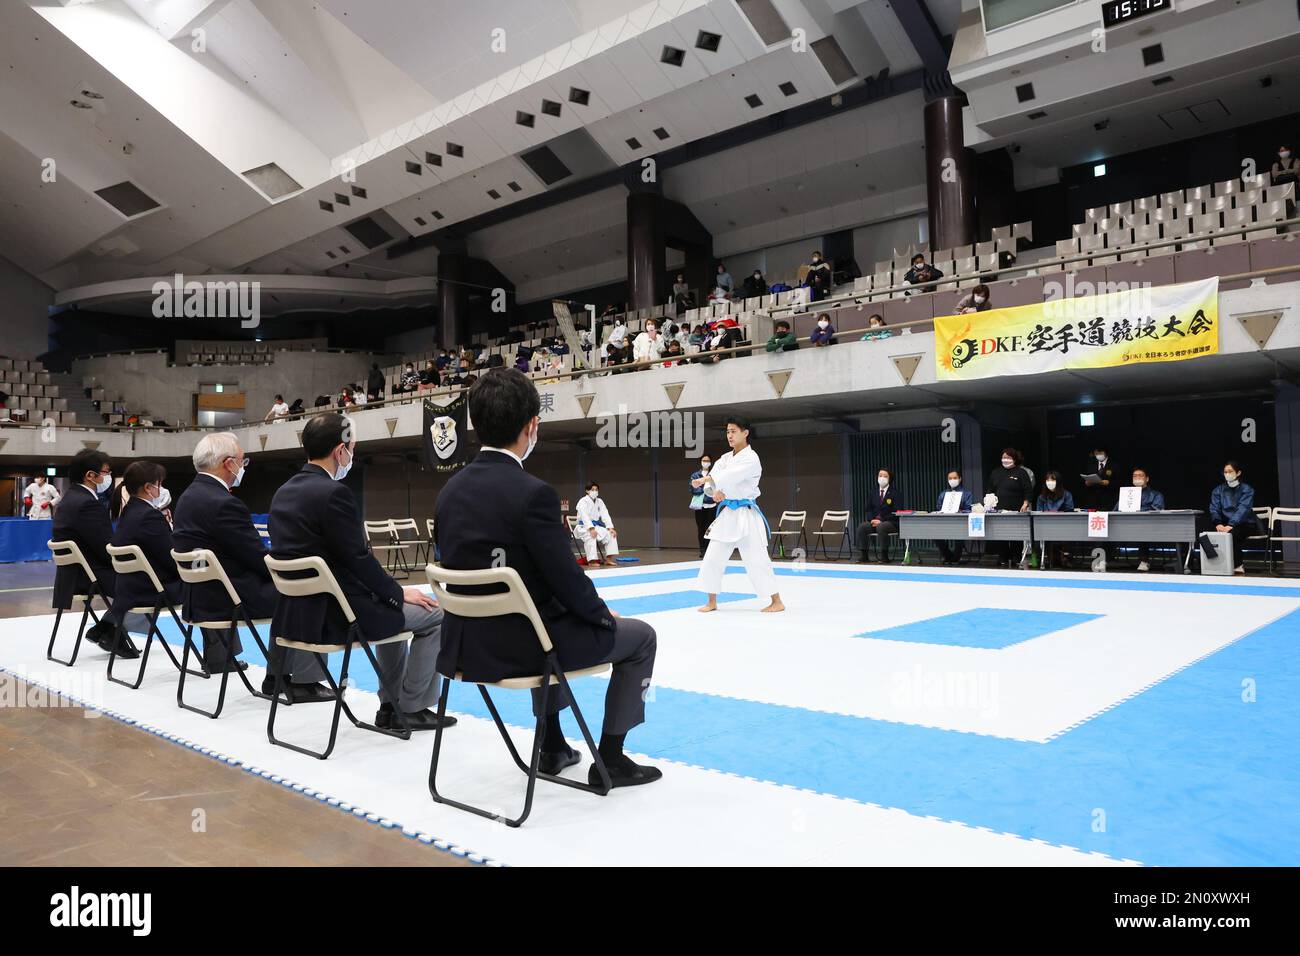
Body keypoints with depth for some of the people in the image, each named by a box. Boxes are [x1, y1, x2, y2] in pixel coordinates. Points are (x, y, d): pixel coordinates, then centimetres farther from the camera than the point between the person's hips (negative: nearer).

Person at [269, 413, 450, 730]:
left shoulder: (284, 493, 9)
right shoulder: (334, 493, -20)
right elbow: (358, 559, -19)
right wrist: (399, 593, -4)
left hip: (297, 611, 10)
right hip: (335, 615, -9)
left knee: (393, 610, 31)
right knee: (436, 615, 5)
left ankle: (390, 706, 33)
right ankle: (410, 709, 13)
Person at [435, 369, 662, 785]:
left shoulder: (449, 492, 1)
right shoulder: (532, 493, -22)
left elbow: (467, 568, 10)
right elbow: (566, 580, -19)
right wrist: (603, 613, 3)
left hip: (468, 643, 8)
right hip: (519, 646, -7)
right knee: (640, 636, 14)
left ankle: (552, 746, 42)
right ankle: (610, 758, 20)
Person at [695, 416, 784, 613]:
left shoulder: (751, 458, -12)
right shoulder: (726, 458, 12)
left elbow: (731, 475, -27)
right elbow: (715, 474, -5)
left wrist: (704, 480, -32)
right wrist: (716, 490, -26)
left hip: (746, 515, -7)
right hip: (727, 513, 7)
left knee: (756, 559, -7)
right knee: (712, 558, 5)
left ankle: (777, 602, 5)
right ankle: (712, 602, 17)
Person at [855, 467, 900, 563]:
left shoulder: (894, 493, -1)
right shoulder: (873, 492, 14)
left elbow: (895, 512, -8)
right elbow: (869, 509, 13)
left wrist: (881, 521, -17)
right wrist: (872, 520, -8)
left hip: (890, 522, -5)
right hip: (874, 521, 5)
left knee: (881, 527, -37)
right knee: (861, 527, -23)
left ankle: (884, 557, -29)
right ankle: (862, 555, -20)